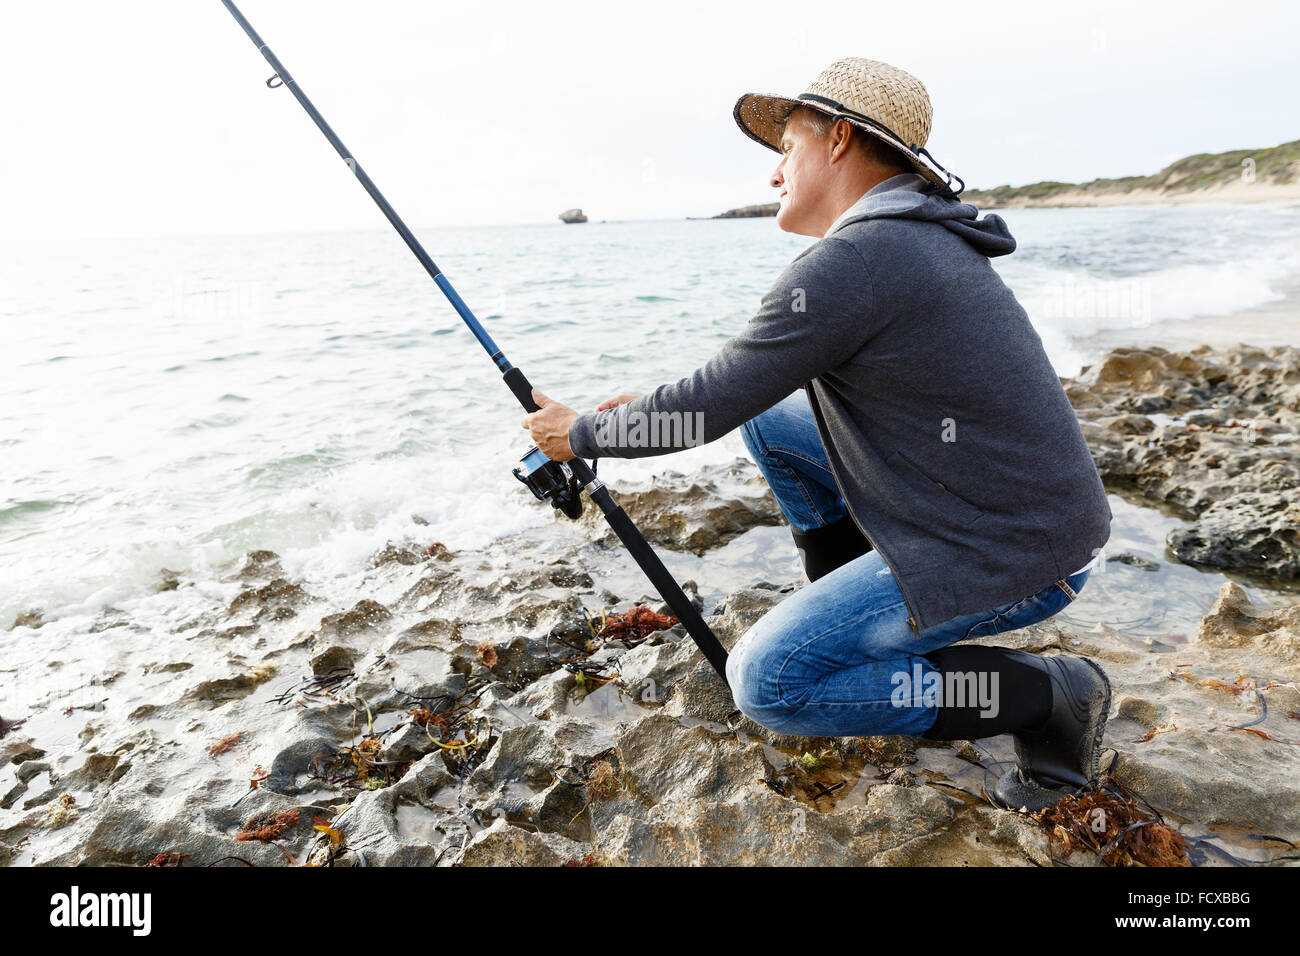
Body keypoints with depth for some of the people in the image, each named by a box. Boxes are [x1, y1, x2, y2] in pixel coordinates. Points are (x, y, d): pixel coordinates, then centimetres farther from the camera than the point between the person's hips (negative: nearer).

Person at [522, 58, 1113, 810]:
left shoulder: (852, 261, -21)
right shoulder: (920, 237, 11)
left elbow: (708, 410, -15)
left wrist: (582, 434, 2)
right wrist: (651, 406, 18)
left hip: (1014, 558, -9)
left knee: (766, 683, -9)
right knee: (771, 415, 11)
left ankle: (1044, 697, 1)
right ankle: (854, 618, 22)